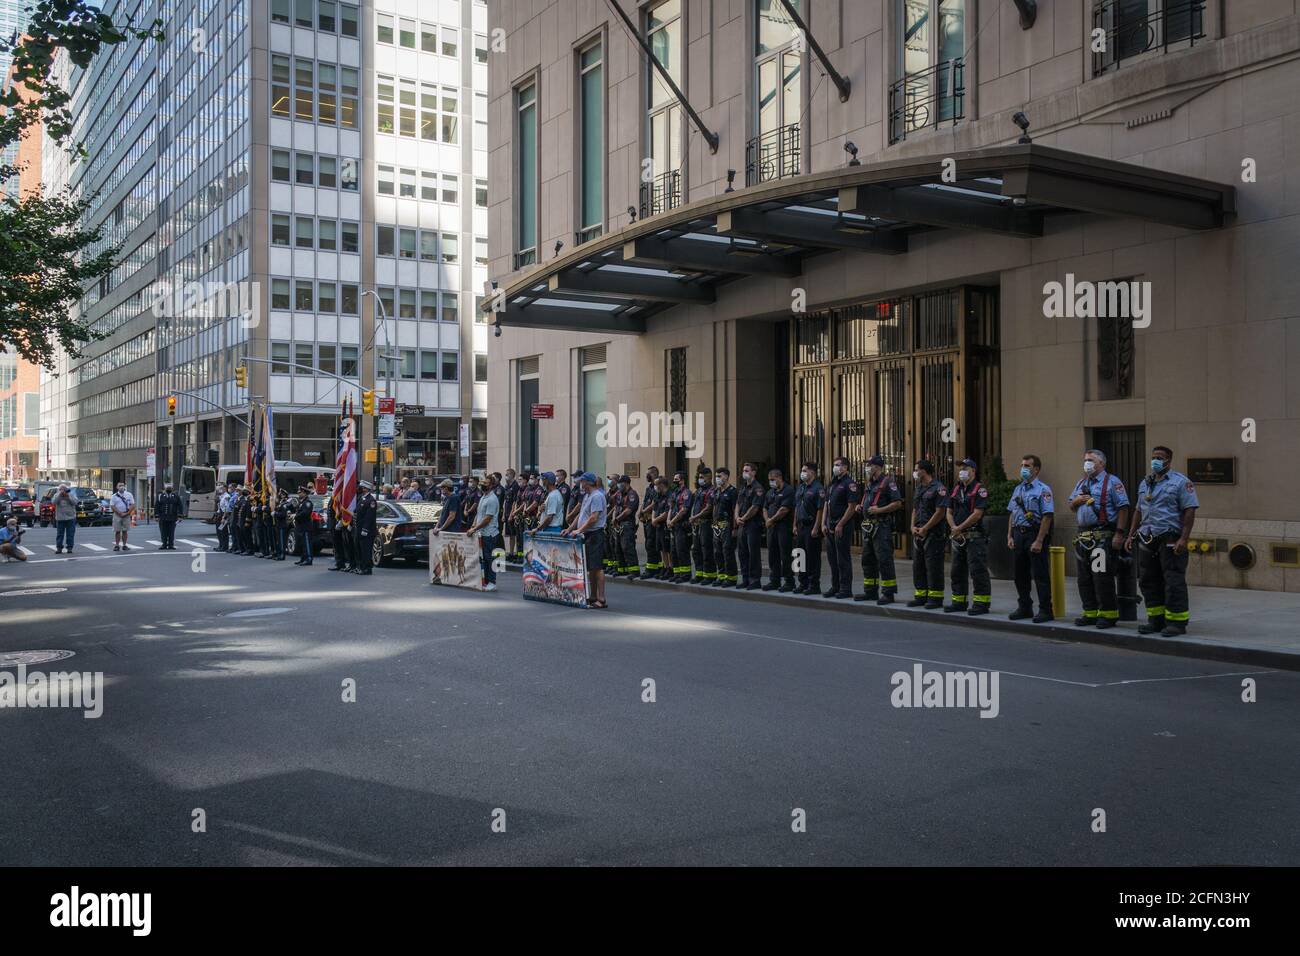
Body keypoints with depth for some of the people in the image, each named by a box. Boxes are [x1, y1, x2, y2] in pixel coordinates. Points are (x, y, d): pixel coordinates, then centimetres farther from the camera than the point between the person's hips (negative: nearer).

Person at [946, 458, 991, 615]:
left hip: (975, 536, -8)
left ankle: (981, 603, -3)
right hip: (958, 537, 8)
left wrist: (959, 528, -12)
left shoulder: (980, 489, -8)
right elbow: (949, 512, 14)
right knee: (957, 571, 12)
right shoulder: (955, 489, 15)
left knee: (978, 571, -7)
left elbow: (977, 514, -16)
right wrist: (953, 528, -3)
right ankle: (959, 602, 20)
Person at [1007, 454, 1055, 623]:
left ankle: (1045, 610, 3)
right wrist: (1010, 536, 9)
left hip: (1035, 535, -7)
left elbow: (1047, 516, -15)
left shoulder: (1043, 490, -8)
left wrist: (1039, 541, -19)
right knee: (1020, 574, 12)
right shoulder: (1018, 489, 15)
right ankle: (1024, 607, 23)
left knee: (1040, 575, -3)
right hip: (1019, 534, 7)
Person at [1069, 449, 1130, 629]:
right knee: (1084, 578, 9)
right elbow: (1071, 506, 25)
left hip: (1103, 536, -8)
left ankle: (1108, 614, -1)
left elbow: (1123, 508, -10)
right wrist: (1076, 501, 1)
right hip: (1083, 536, 8)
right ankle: (1090, 613, 17)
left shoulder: (1112, 482, -3)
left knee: (1102, 577, -9)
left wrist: (1119, 533, -17)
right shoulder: (1081, 483, 20)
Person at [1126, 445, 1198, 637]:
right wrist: (1131, 536, 16)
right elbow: (1138, 511, 22)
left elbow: (1189, 511, -10)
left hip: (1170, 540, -7)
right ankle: (1156, 620, 18)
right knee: (1148, 582, 9)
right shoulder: (1145, 483, 17)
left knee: (1173, 583, -6)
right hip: (1147, 540, 7)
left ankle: (1177, 622, 0)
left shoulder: (1181, 482, -4)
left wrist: (1183, 539, -18)